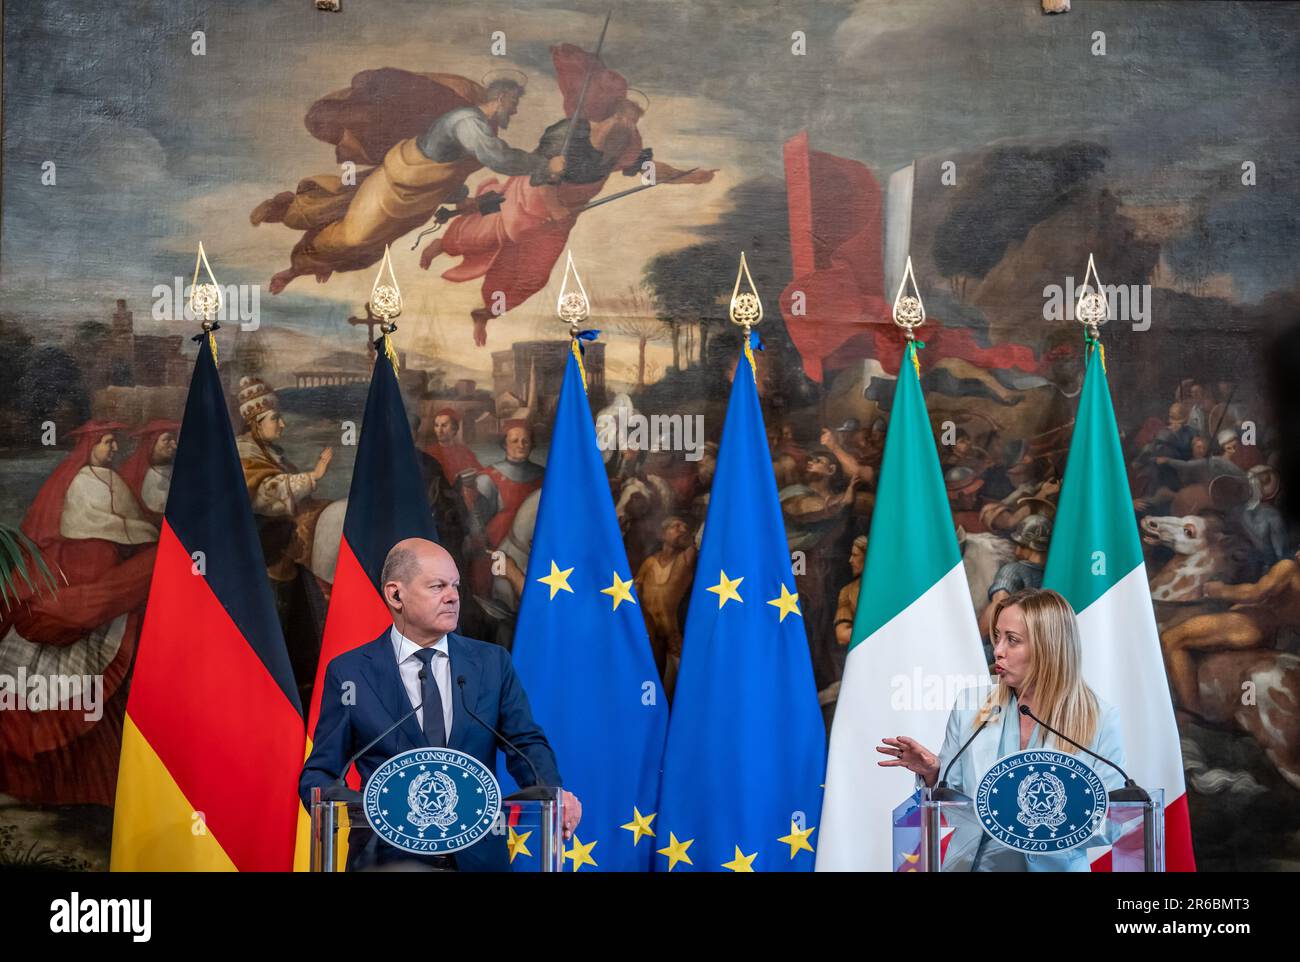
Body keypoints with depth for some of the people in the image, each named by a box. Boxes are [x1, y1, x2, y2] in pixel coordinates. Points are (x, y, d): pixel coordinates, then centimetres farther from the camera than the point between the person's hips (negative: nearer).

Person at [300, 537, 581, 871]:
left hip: (478, 856, 2)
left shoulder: (492, 662, 5)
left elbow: (525, 743, 0)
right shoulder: (349, 672, -2)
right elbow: (319, 772, -1)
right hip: (386, 857, -2)